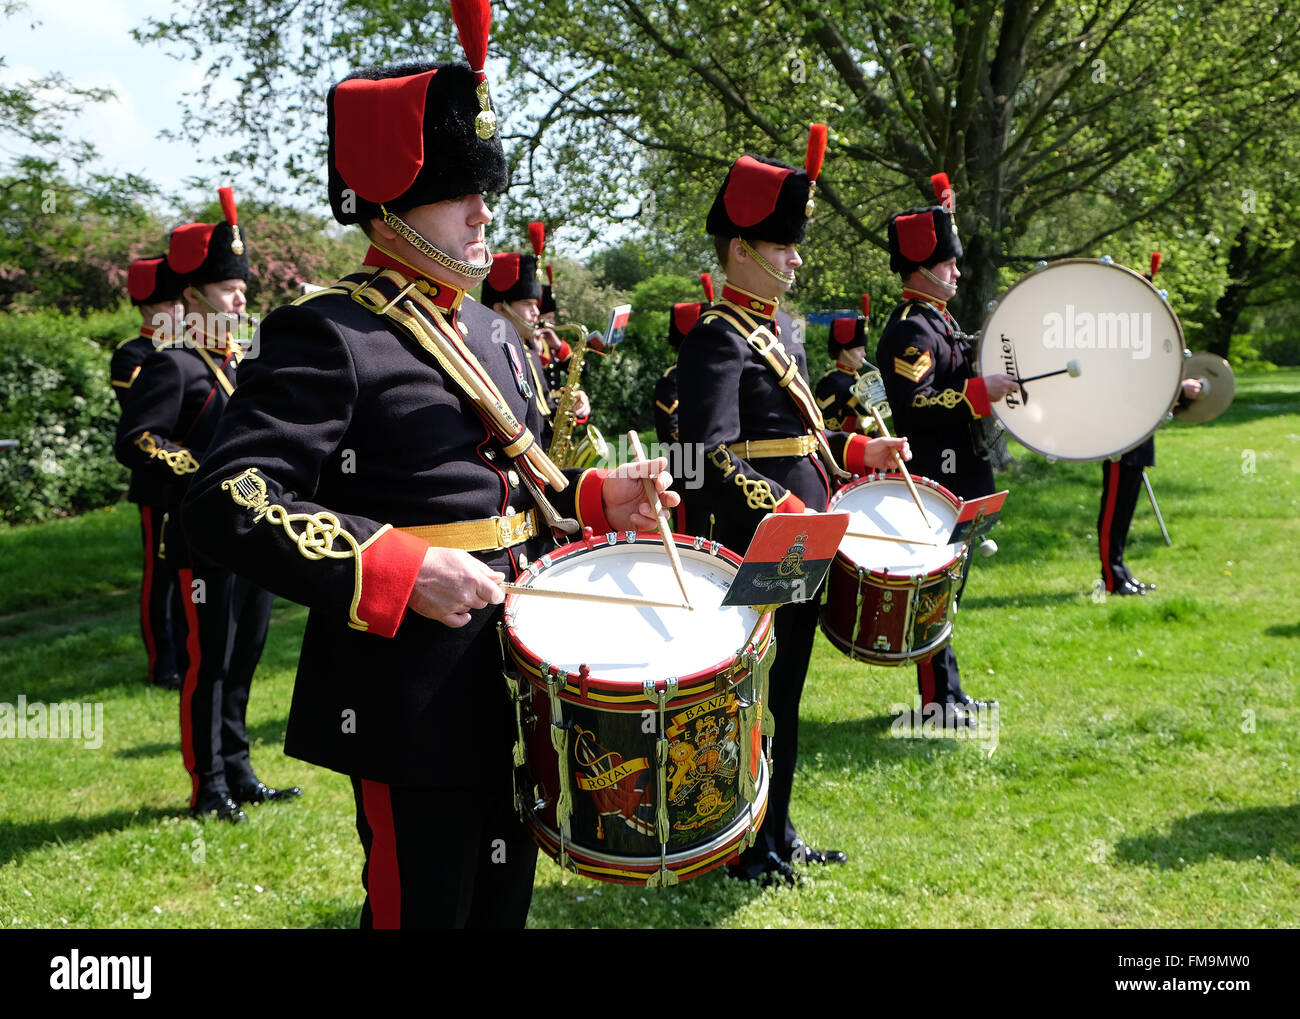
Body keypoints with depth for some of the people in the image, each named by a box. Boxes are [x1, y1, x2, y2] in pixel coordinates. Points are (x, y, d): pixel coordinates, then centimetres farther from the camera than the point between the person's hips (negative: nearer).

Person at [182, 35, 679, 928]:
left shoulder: (493, 334, 13)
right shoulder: (327, 335, -14)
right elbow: (231, 501, -23)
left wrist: (596, 496, 4)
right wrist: (402, 570, -29)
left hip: (518, 679, 8)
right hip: (417, 699, -8)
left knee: (504, 897, 20)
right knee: (425, 904, 5)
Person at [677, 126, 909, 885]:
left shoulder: (786, 332, 15)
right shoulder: (718, 340, -15)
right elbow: (712, 456, -24)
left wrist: (865, 451, 11)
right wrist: (784, 512, -30)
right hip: (749, 555, -9)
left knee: (786, 692, 17)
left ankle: (778, 832, 31)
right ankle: (738, 847, 16)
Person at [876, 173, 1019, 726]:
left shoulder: (939, 321, 17)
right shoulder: (910, 329, -15)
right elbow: (912, 402, -25)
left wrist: (992, 386, 15)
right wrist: (981, 390, -23)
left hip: (957, 479, 11)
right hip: (934, 480, -10)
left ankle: (950, 692, 25)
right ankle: (939, 699, 4)